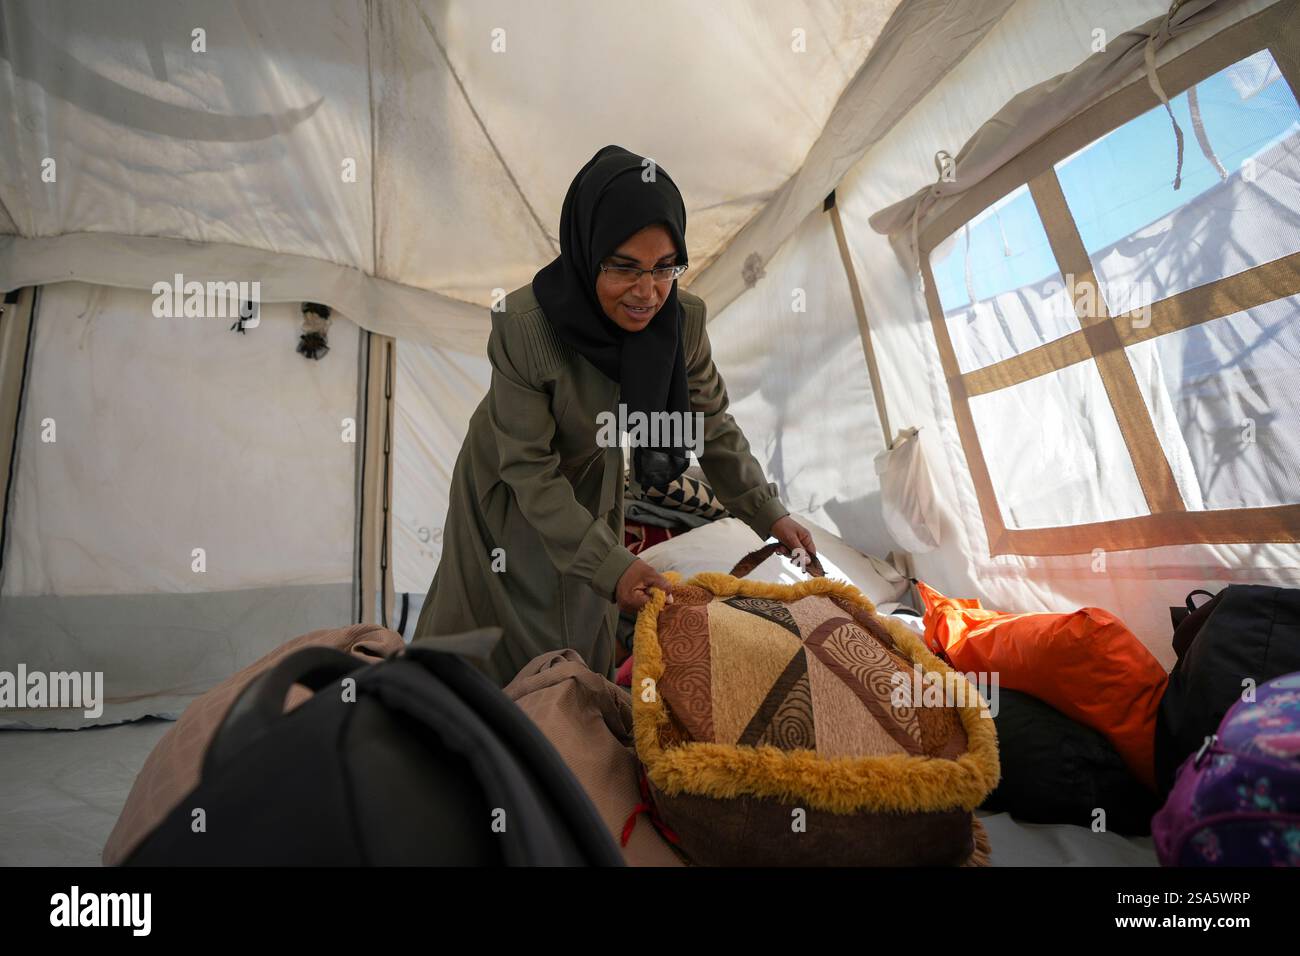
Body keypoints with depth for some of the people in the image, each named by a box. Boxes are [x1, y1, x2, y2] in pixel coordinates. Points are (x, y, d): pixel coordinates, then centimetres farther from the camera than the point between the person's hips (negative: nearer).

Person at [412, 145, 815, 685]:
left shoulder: (682, 320, -21)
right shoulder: (523, 326, -33)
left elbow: (713, 426, -7)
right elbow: (529, 469, -28)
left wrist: (769, 514, -9)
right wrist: (611, 563, -32)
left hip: (590, 485, 3)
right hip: (507, 490, -3)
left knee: (577, 639, 19)